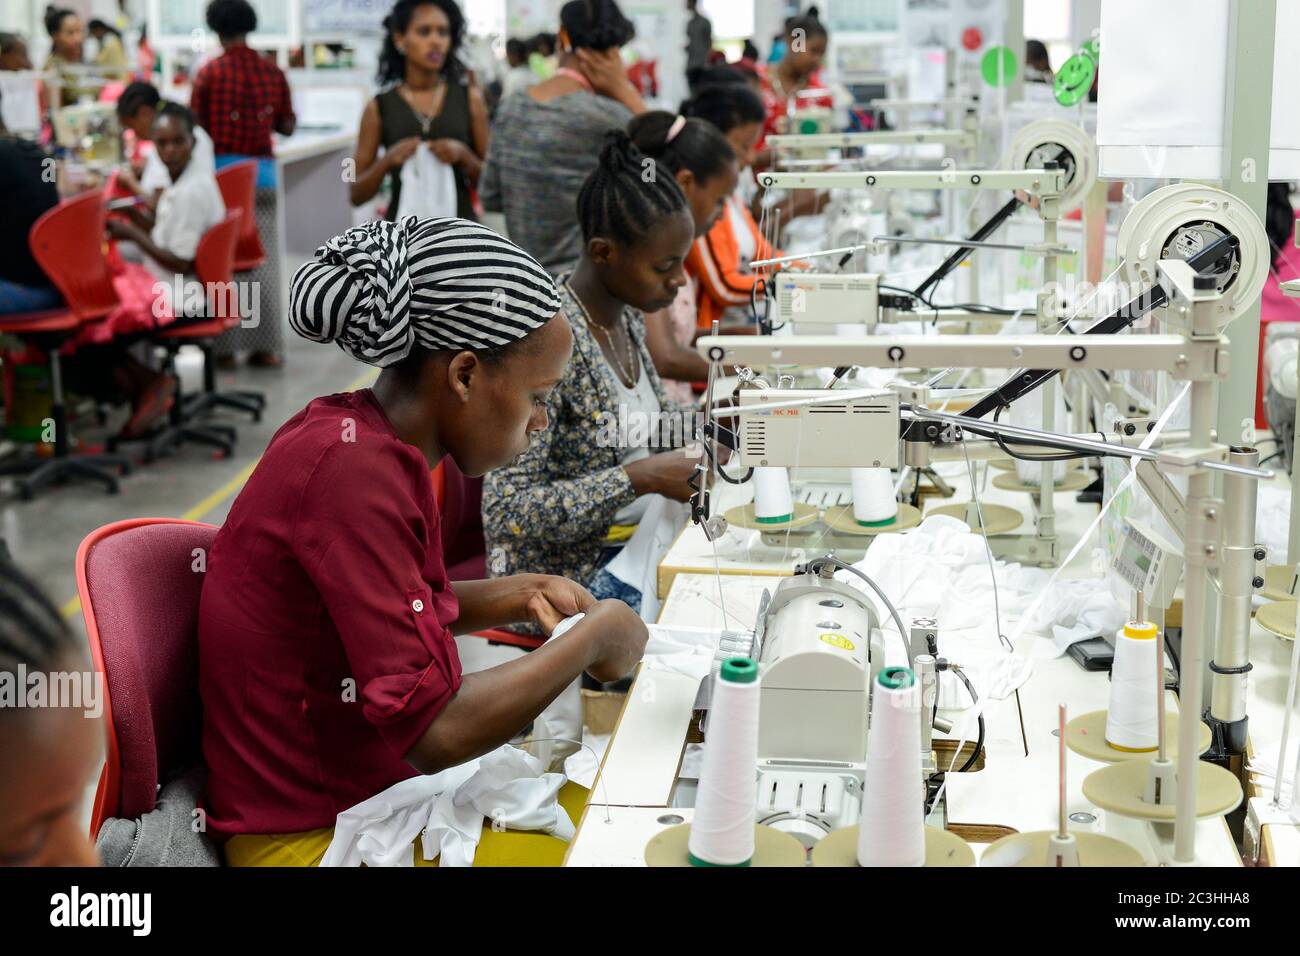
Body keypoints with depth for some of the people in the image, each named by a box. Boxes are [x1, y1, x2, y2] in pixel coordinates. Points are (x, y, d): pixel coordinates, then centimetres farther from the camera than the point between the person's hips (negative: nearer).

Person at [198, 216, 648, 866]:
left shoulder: (361, 432, -1)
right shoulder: (353, 470, -27)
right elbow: (432, 732, -27)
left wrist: (518, 597, 6)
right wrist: (592, 639, -15)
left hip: (378, 784, 9)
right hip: (312, 835, -9)